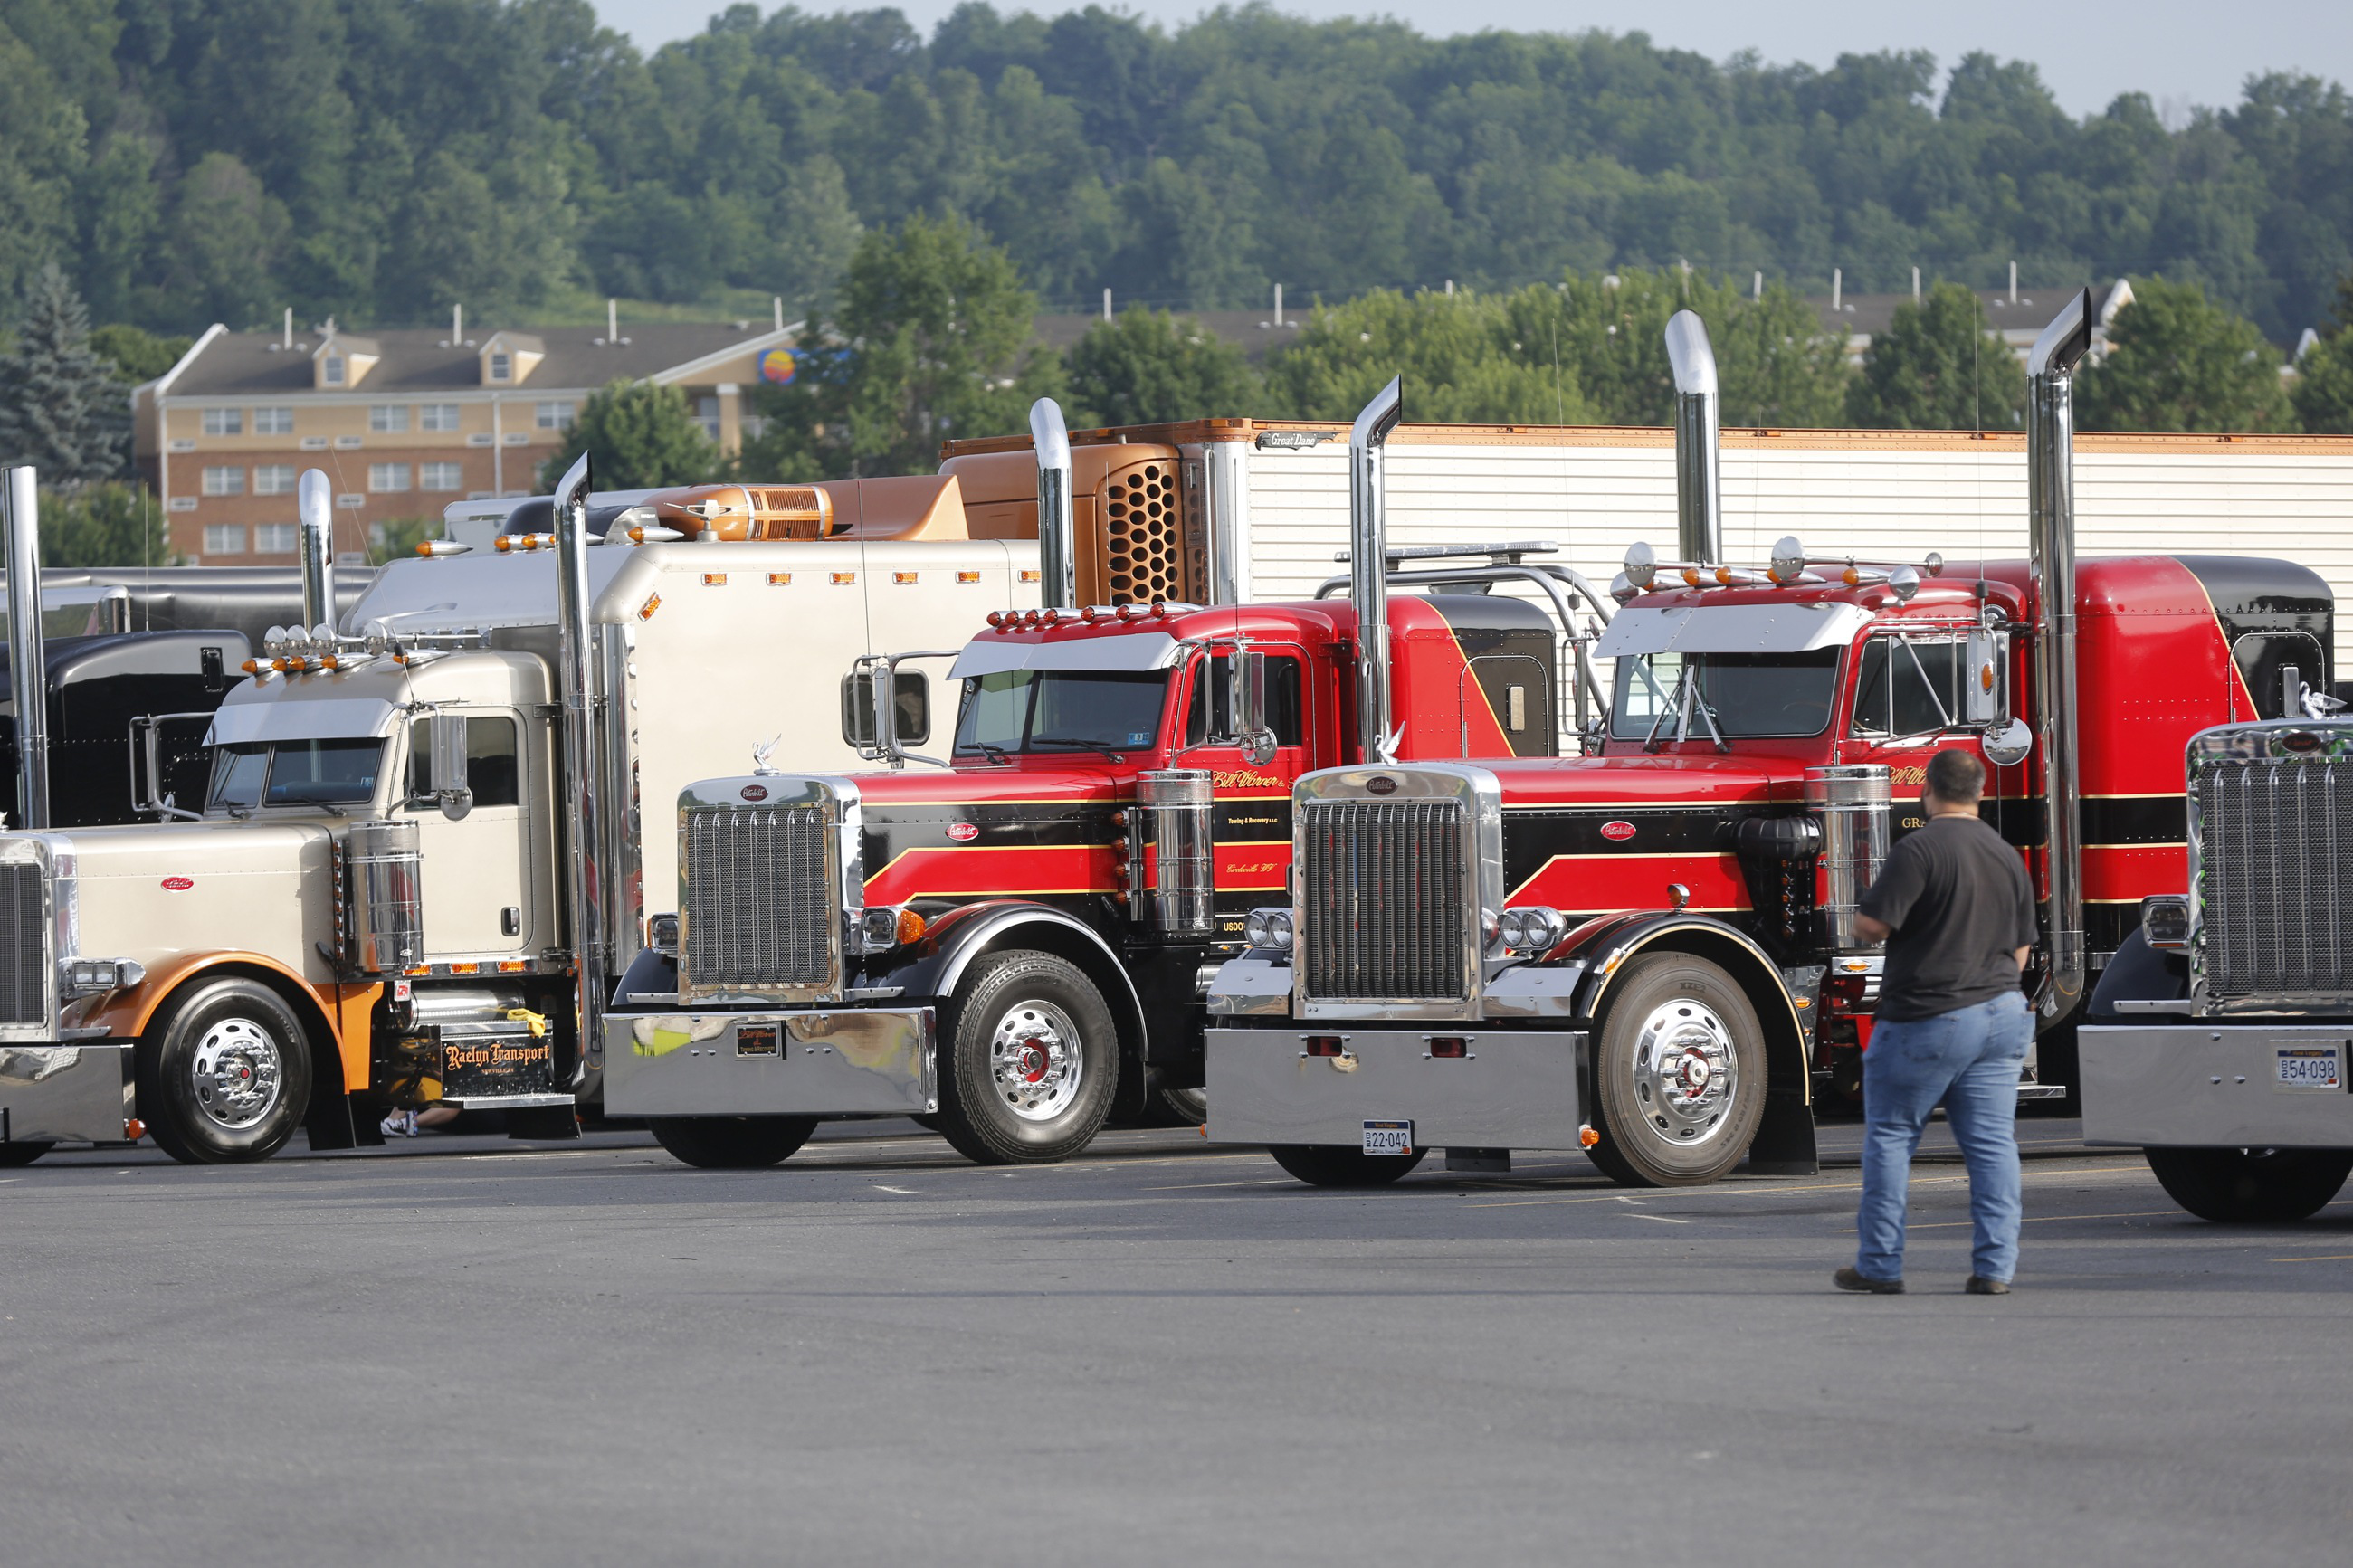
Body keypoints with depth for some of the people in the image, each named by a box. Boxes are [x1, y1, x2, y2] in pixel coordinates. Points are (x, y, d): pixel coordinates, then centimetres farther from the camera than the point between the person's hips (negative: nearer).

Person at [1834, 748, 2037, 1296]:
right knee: (1993, 1143, 4)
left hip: (1927, 1019, -6)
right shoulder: (2007, 857, 11)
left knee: (1890, 1135, 5)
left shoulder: (1919, 850, -13)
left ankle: (1879, 1266, 5)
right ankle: (1995, 1267, 0)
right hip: (2002, 1014, 6)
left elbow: (1873, 923, -18)